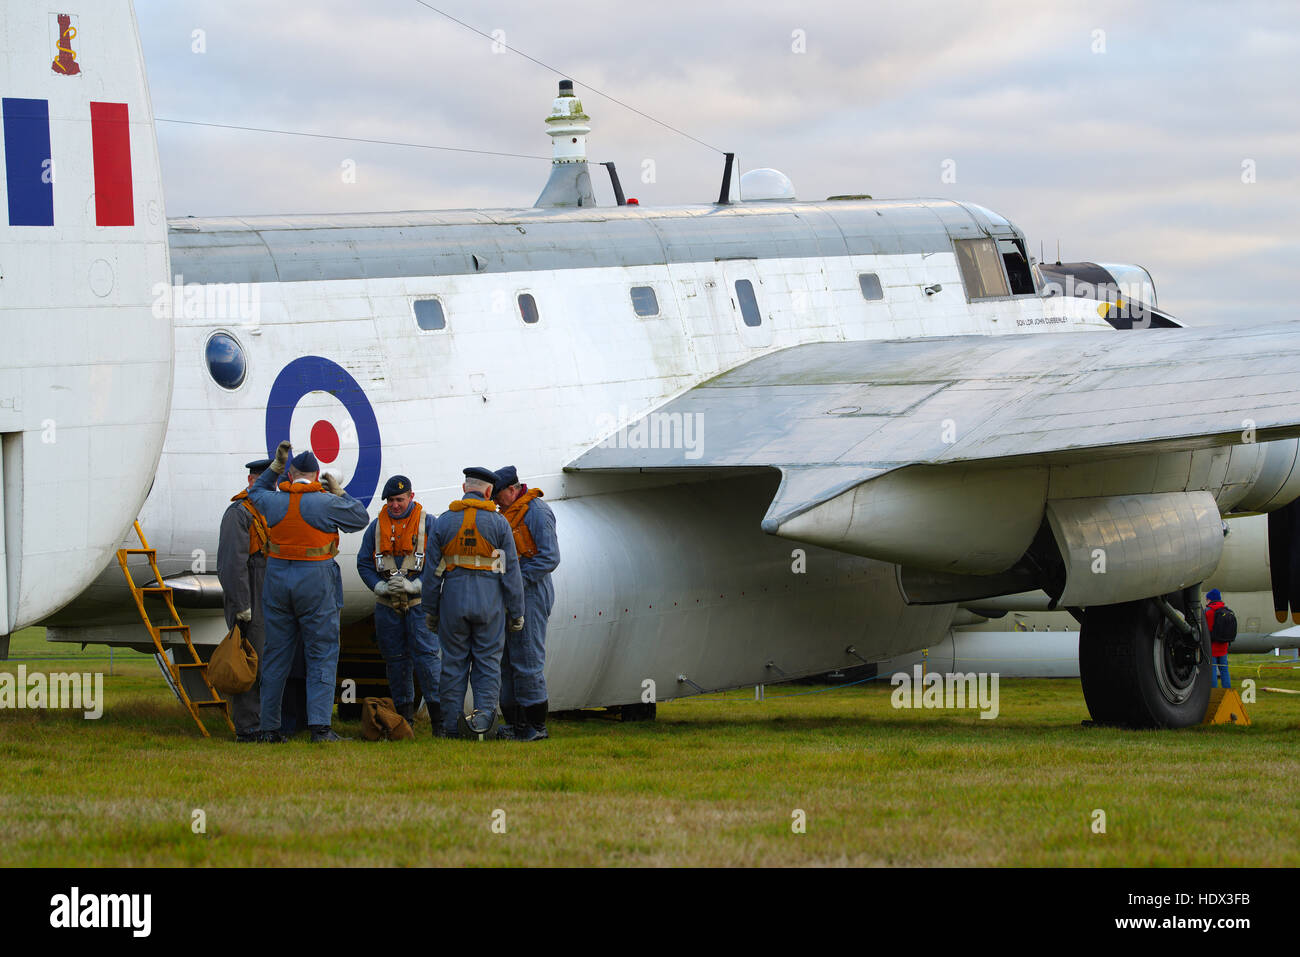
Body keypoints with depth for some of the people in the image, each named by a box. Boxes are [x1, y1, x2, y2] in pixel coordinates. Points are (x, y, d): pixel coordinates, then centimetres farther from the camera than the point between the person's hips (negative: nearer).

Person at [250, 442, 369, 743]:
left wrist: (276, 465, 25)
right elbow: (361, 518, 4)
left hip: (277, 579, 4)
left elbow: (257, 491, 26)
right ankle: (319, 726, -12)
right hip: (316, 582, -4)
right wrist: (339, 492, 12)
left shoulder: (274, 501, 1)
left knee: (276, 655, 10)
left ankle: (269, 727, 11)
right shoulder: (326, 503, -9)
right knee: (322, 656, 0)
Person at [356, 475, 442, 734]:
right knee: (395, 659, 7)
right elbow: (364, 563, 11)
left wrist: (413, 586, -15)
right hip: (387, 604, 4)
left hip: (419, 600, -4)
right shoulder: (377, 526, 11)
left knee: (426, 654, -11)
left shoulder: (428, 523, 1)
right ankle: (403, 715, 15)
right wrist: (381, 587, -6)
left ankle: (439, 715, -10)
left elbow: (438, 562, -4)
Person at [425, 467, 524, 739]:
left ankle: (451, 725, 7)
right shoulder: (499, 523, -1)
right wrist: (517, 612, 4)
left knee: (454, 663, 7)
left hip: (453, 598, 1)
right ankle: (484, 711, -13)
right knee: (487, 661, 6)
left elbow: (432, 570, 4)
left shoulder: (444, 522, 2)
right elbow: (511, 571, -1)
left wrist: (431, 610, 11)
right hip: (489, 601, -1)